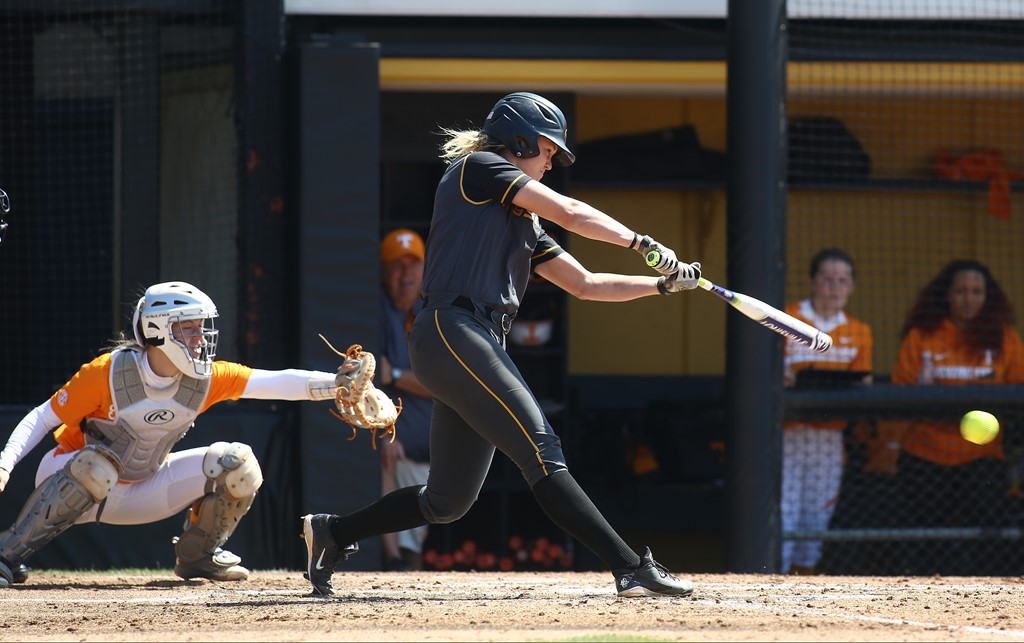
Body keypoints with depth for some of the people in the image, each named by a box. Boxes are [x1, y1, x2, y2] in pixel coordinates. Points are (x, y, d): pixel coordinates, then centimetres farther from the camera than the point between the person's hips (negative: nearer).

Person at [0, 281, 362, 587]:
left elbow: (278, 384, -19)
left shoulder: (206, 380, -12)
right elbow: (41, 419, -19)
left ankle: (197, 556, 11)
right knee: (95, 466, -41)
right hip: (70, 478, -5)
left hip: (141, 492, 5)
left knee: (236, 463, -10)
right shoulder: (108, 372, -25)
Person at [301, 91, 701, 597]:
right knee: (541, 451, -18)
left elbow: (584, 284, 27)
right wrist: (643, 244, 3)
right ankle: (631, 569, -27)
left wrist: (663, 284, 19)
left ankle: (330, 532, 24)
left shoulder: (523, 222, 28)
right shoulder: (476, 168, 4)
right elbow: (570, 213, -3)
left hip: (481, 346, 10)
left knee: (448, 501, 10)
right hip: (451, 332, -10)